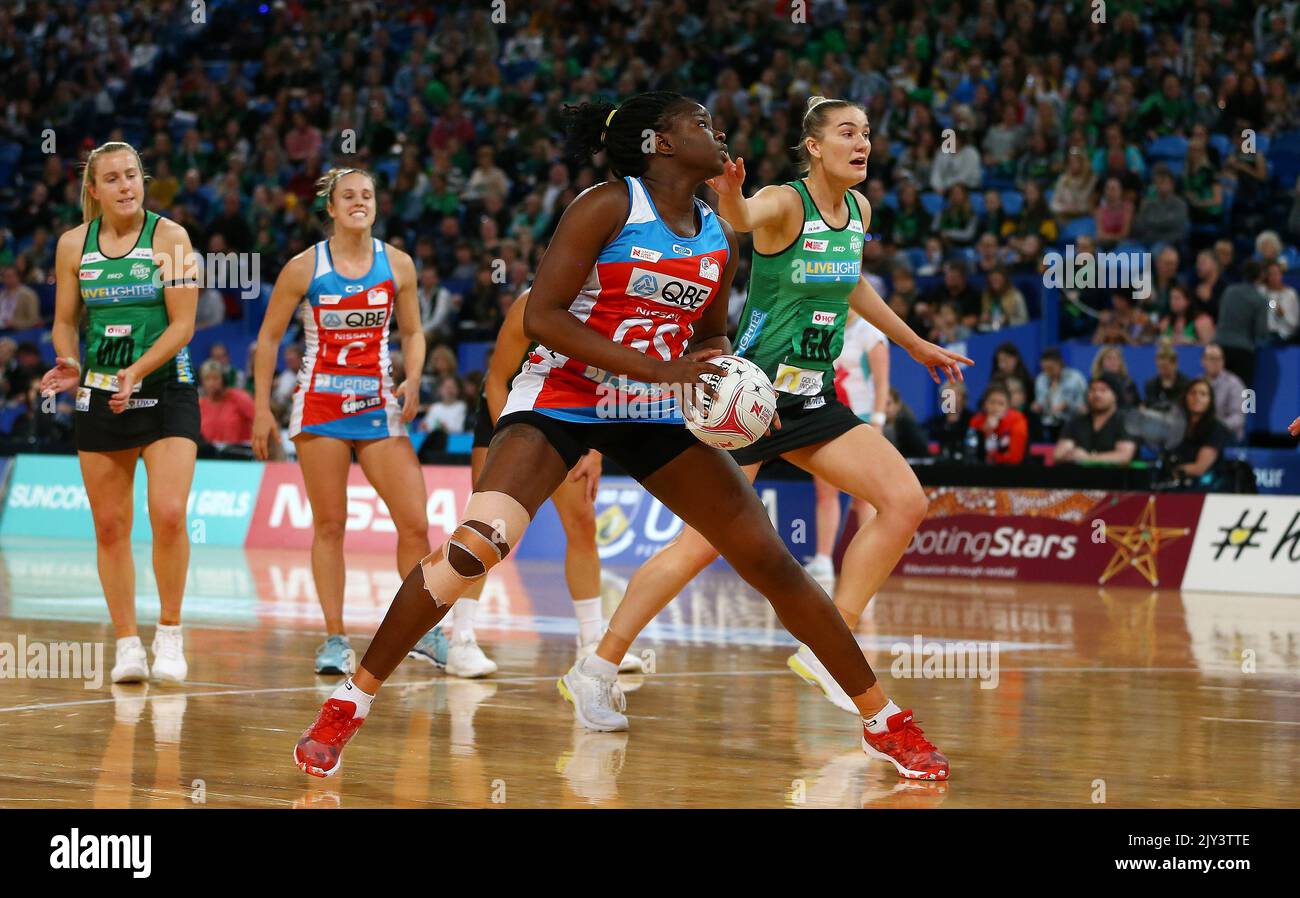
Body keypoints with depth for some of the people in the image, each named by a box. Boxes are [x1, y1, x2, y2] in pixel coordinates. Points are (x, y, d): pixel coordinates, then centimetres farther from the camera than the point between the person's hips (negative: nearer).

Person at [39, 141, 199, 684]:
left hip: (166, 392, -3)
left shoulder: (169, 237, -6)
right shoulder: (74, 245, 3)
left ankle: (169, 634, -1)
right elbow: (65, 321, 11)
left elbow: (183, 324, -9)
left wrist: (137, 371, -22)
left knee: (168, 515, -16)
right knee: (110, 527, 3)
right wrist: (71, 365, -10)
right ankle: (128, 644, 12)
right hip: (100, 397, 3)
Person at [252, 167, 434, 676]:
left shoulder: (398, 265, 3)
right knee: (329, 526, 0)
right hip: (320, 406, -2)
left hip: (379, 406, 2)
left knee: (415, 523, -5)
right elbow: (269, 338, 4)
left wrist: (413, 380, -6)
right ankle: (335, 638, 7)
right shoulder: (304, 268, -3)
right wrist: (261, 409, -1)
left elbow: (412, 333, 13)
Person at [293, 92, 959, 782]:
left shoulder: (720, 237, 7)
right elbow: (541, 316, -18)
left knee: (773, 563, -1)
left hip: (657, 414, 5)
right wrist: (660, 368, -24)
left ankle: (883, 723, 12)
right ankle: (346, 706, -12)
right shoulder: (609, 207, -11)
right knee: (474, 548, -25)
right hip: (560, 400, -5)